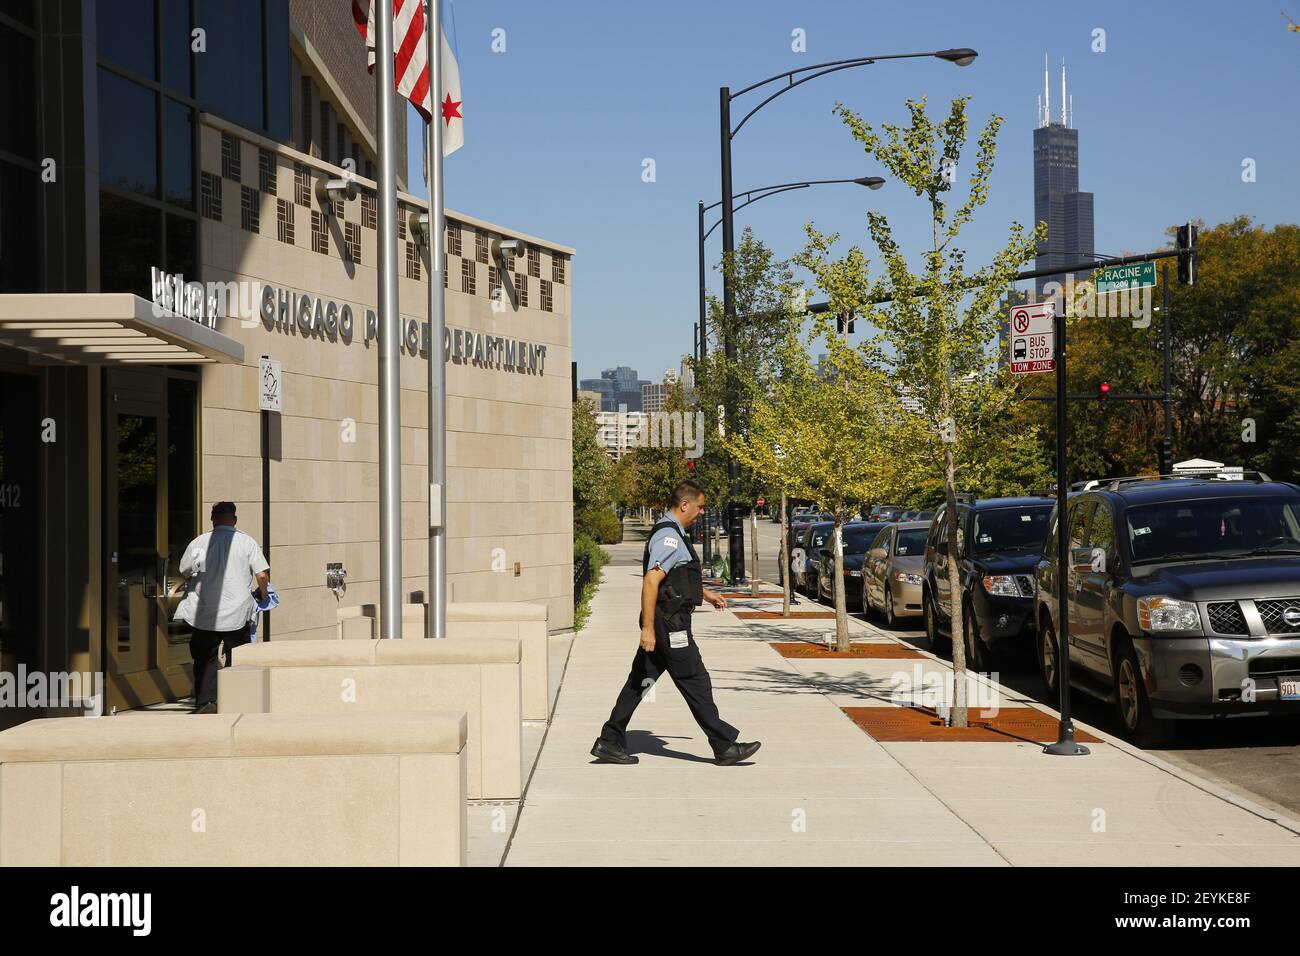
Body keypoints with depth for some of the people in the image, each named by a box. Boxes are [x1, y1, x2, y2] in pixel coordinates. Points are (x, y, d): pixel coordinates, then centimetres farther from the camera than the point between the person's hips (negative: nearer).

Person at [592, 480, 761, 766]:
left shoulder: (673, 532, 17)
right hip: (669, 623, -10)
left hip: (661, 623, 10)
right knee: (696, 683, -3)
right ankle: (724, 747, 3)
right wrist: (648, 628, -28)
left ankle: (609, 743, 12)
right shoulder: (668, 536, -17)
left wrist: (706, 593, 38)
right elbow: (651, 581, -25)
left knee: (640, 681, 10)